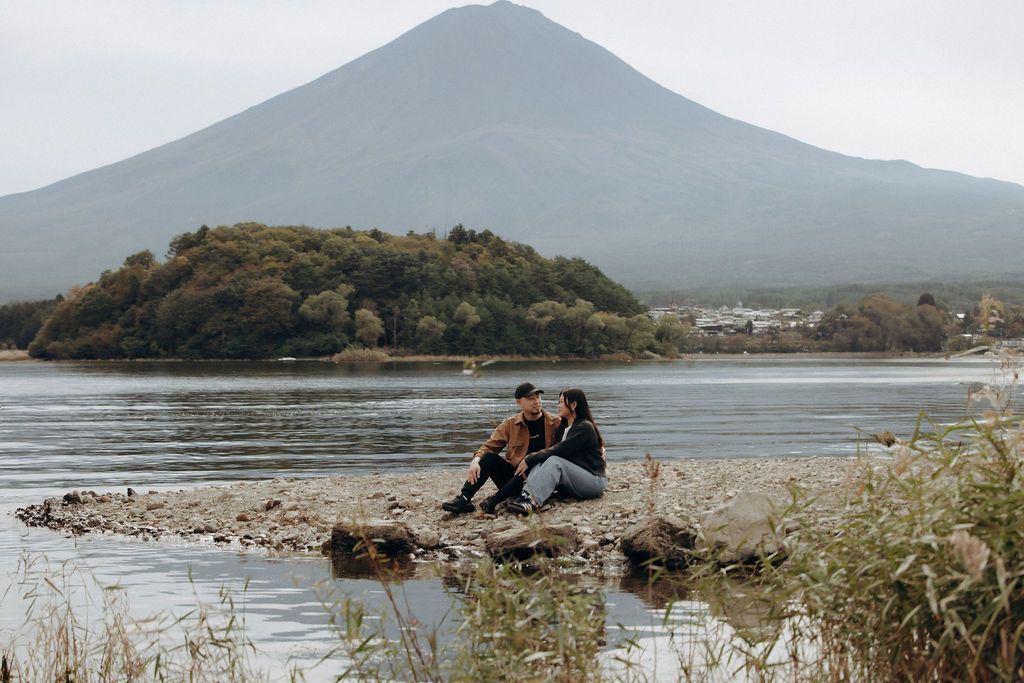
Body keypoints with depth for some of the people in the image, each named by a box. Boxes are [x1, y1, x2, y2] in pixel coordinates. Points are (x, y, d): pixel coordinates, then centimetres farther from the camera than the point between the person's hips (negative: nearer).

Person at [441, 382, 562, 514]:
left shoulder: (556, 423, -2)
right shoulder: (510, 425, 7)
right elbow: (489, 446, 3)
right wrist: (476, 460, -18)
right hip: (512, 474, 4)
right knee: (489, 457, -18)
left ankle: (493, 501, -38)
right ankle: (464, 499, -30)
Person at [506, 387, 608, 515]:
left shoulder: (585, 427, -10)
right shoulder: (564, 427, 18)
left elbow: (558, 451, -19)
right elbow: (553, 450, 6)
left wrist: (529, 460, -17)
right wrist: (531, 458, -12)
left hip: (595, 481, -7)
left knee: (554, 461, -30)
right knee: (540, 462, -16)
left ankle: (532, 501, -51)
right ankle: (526, 495, -43)